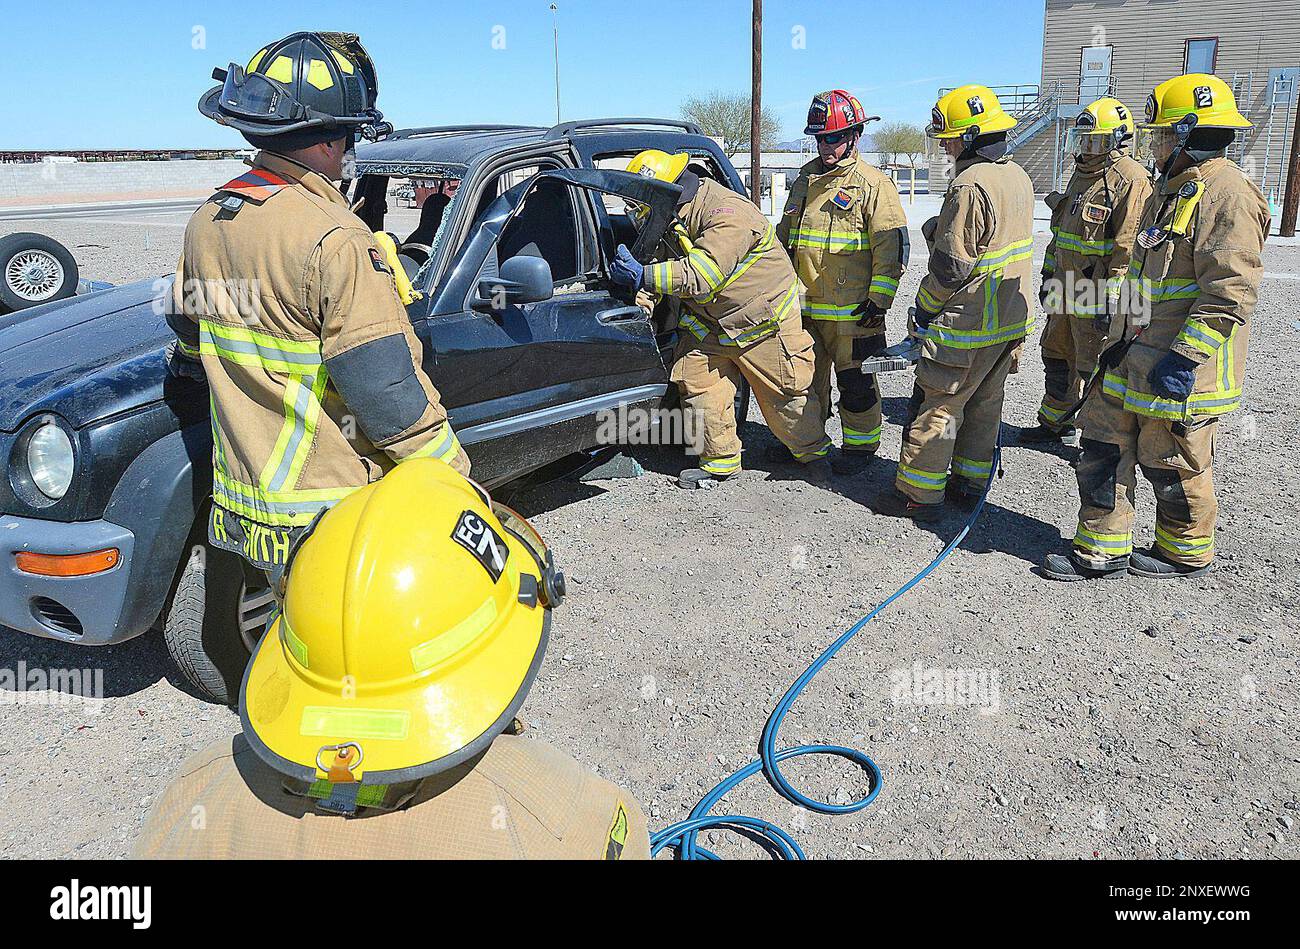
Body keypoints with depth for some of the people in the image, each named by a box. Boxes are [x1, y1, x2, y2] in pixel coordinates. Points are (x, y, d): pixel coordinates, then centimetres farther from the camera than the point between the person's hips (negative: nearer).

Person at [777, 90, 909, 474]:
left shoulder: (874, 184, -6)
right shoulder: (805, 180, 14)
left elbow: (893, 247, -10)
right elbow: (784, 236, 24)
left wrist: (879, 299, -15)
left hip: (851, 309, -6)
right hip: (804, 306, 7)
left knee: (855, 381, 2)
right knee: (805, 377, 15)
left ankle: (861, 444, 18)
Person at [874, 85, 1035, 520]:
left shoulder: (970, 185, -20)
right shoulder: (1019, 177, 10)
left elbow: (951, 266, -20)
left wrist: (923, 309, -7)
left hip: (967, 326, -9)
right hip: (1012, 320, 9)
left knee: (935, 406, -1)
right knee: (984, 404, 17)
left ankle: (919, 494, 5)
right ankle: (970, 481, 28)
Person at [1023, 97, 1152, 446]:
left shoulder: (1130, 180, -14)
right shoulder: (1081, 175, 15)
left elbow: (1128, 247, -20)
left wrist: (1111, 299, -23)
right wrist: (1048, 276, 21)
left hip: (1097, 296, -9)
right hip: (1066, 291, 9)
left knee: (1094, 369, -1)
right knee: (1056, 356, 18)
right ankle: (1054, 423, 33)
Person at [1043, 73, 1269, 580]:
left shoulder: (1226, 193, -17)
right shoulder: (1171, 188, 16)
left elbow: (1230, 292, -24)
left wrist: (1184, 356, -27)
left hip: (1180, 367, -10)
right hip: (1138, 355, 10)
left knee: (1173, 463, 5)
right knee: (1104, 443, 10)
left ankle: (1187, 553, 27)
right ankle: (1103, 551, 20)